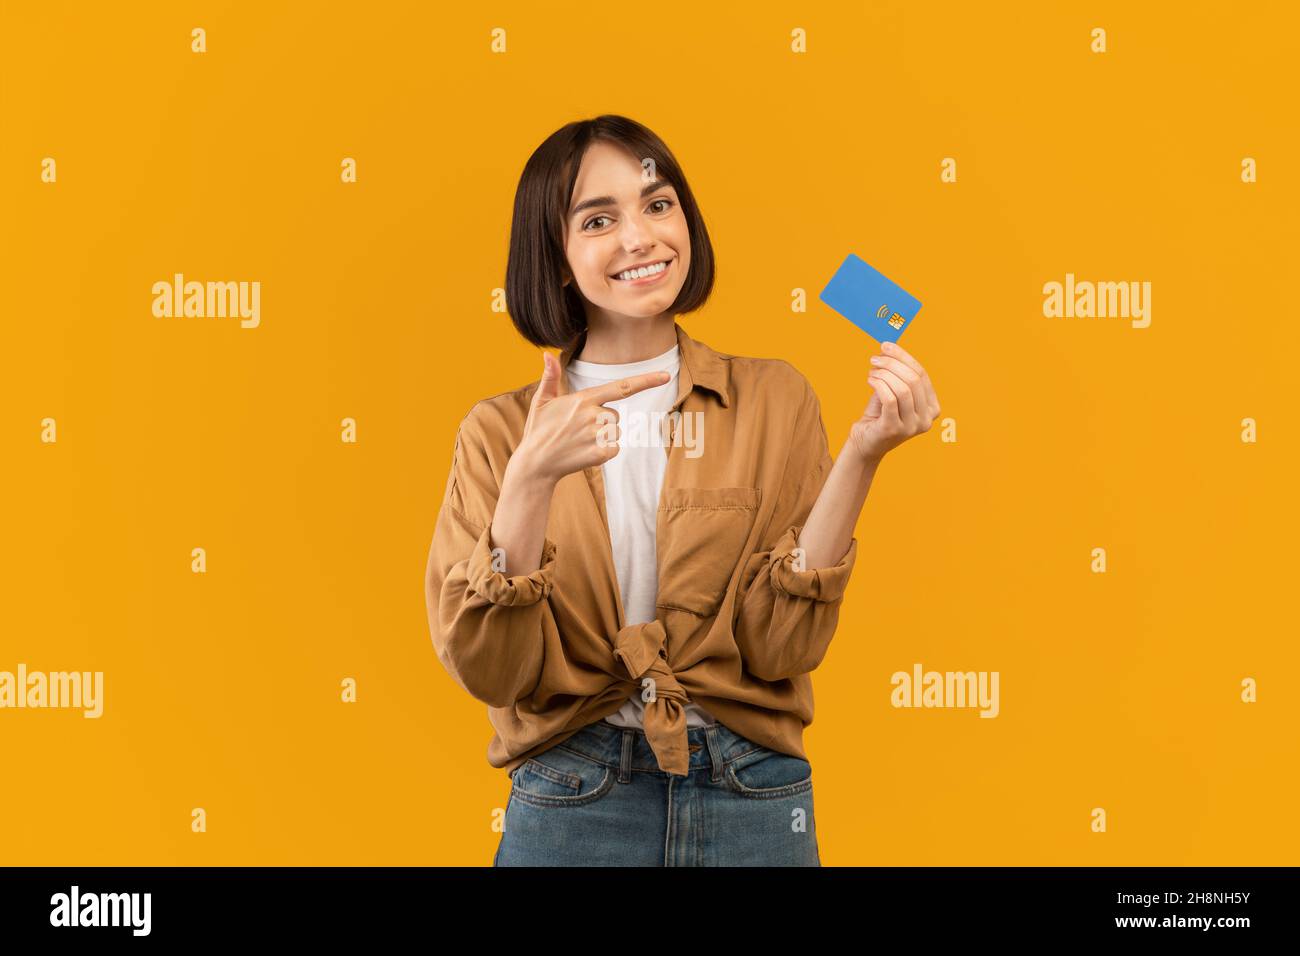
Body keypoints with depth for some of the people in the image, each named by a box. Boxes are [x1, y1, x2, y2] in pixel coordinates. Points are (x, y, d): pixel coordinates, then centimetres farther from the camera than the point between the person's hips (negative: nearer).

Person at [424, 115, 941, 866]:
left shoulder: (772, 401, -1)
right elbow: (489, 670, -10)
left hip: (753, 807, 1)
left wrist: (860, 458, -18)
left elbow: (780, 645, -9)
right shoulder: (500, 431, -1)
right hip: (568, 806, 0)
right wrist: (531, 482, -22)